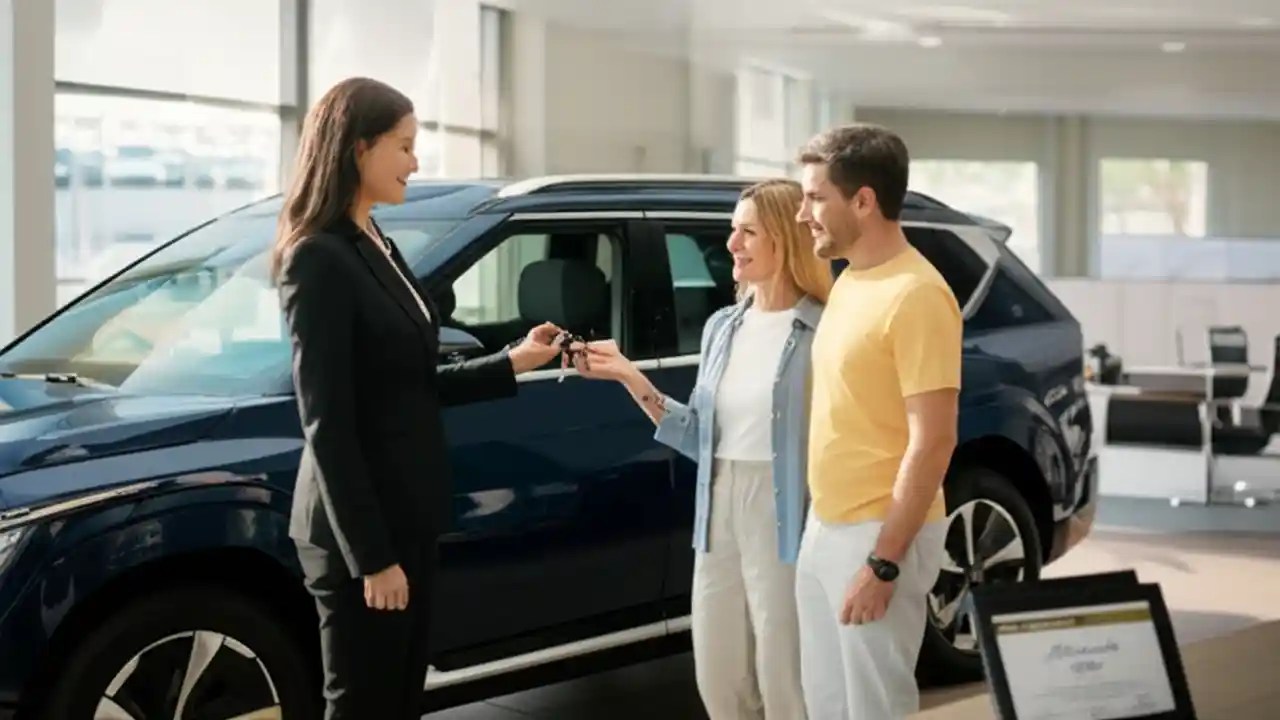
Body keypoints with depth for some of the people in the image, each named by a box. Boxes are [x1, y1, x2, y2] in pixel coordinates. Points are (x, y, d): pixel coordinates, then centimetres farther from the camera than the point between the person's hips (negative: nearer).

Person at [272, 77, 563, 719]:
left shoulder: (377, 246, 12)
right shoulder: (319, 259, -15)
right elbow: (327, 425, -18)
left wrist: (513, 363, 12)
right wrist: (370, 555, -20)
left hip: (407, 516, 9)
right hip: (361, 528, -9)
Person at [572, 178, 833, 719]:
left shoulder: (822, 332, -11)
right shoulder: (723, 327, 11)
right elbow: (700, 438, 11)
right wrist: (629, 377, 3)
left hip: (785, 525, -7)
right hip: (720, 520, 7)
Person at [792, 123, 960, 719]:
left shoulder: (915, 296, -18)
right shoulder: (849, 280, 10)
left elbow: (933, 442, -21)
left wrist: (884, 562, -22)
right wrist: (823, 525, 18)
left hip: (878, 535, -9)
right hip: (825, 528, 9)